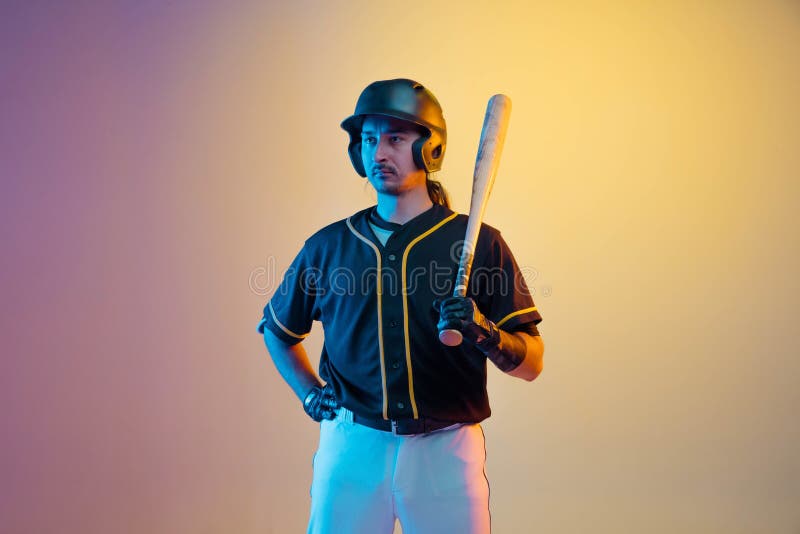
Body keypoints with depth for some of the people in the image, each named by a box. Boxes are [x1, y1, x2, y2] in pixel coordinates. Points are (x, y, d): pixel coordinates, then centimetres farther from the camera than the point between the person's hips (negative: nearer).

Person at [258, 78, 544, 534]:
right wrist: (310, 393, 8)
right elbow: (276, 327, 21)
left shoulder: (479, 242, -2)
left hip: (447, 449, -1)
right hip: (351, 446, 2)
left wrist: (485, 334, -22)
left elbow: (532, 363, -3)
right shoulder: (328, 245, 5)